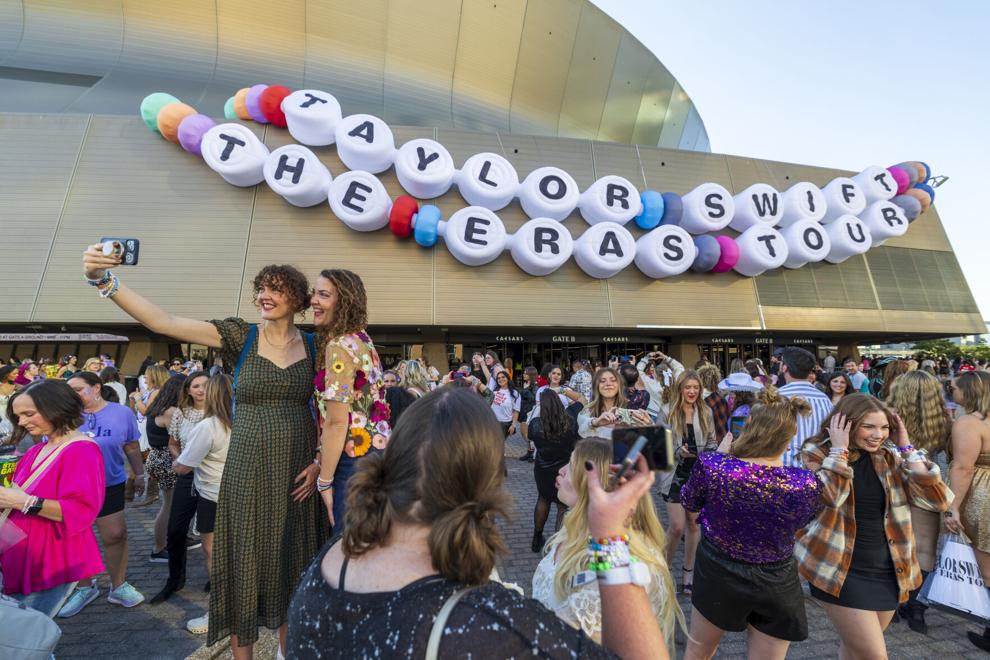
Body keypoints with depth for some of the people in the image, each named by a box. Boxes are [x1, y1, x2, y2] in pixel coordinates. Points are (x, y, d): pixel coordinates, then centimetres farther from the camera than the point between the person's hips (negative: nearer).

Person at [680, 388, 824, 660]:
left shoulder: (712, 465, -29)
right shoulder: (807, 485, -24)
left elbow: (688, 503, -6)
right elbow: (801, 521, 1)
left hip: (717, 573, 0)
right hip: (777, 584, 1)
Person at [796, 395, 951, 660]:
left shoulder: (891, 457, 2)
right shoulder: (819, 453, -13)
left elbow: (939, 500, -7)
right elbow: (825, 497, -30)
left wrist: (907, 449, -8)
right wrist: (839, 449, -24)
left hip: (888, 572, 5)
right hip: (841, 572, -5)